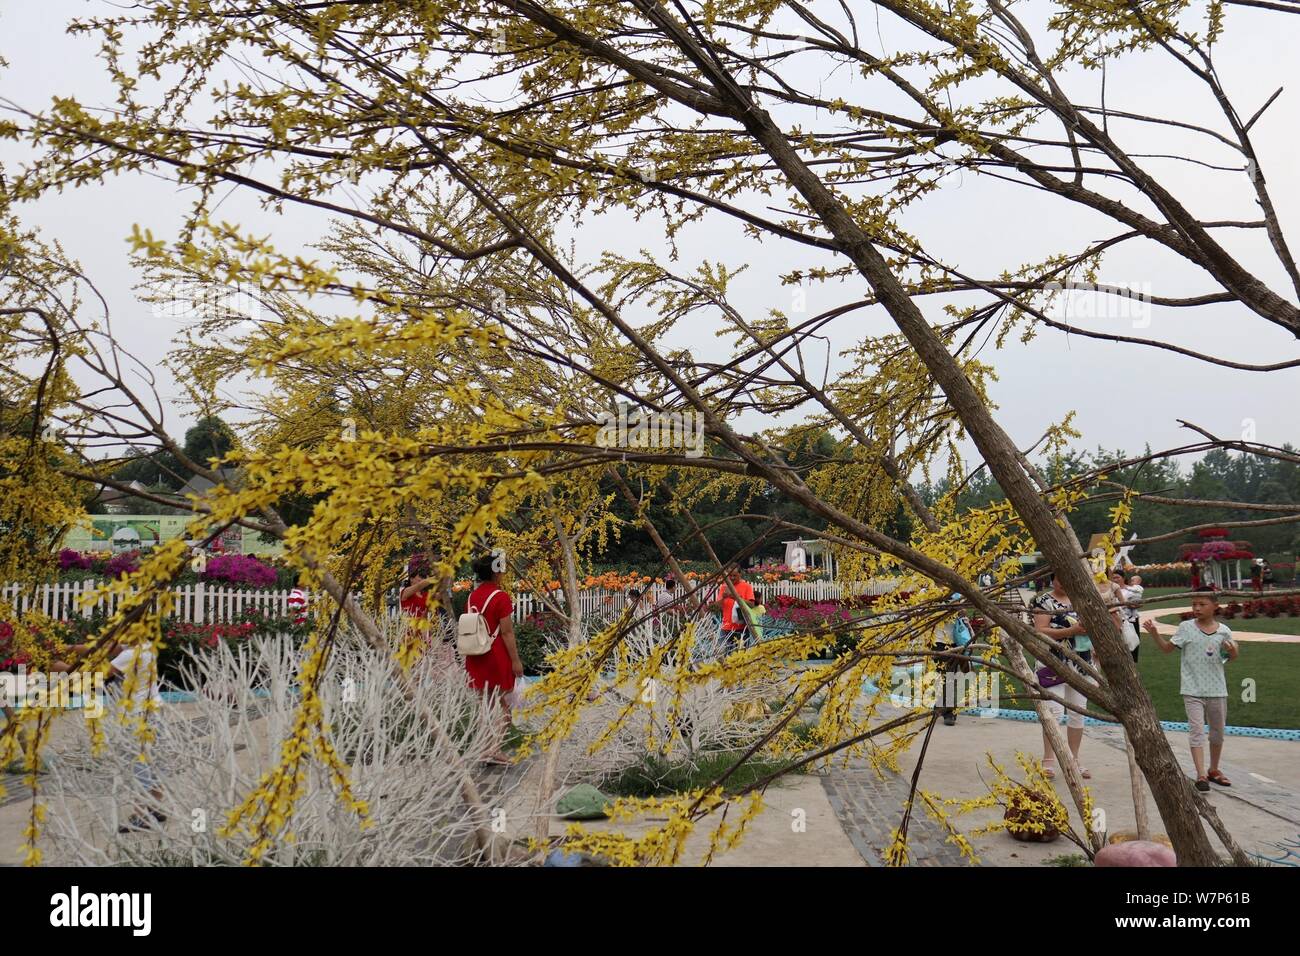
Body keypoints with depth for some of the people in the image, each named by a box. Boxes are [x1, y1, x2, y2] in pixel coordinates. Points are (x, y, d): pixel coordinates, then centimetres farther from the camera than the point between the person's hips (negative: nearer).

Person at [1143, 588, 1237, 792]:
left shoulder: (1223, 630, -2)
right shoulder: (1186, 627, -5)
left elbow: (1231, 658, 9)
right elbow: (1167, 648, 0)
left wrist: (1232, 651, -14)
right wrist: (1155, 633, -16)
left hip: (1217, 689, 3)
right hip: (1192, 689, -3)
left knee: (1218, 731, 17)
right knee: (1196, 730, -10)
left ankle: (1214, 770, 36)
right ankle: (1201, 775, -10)